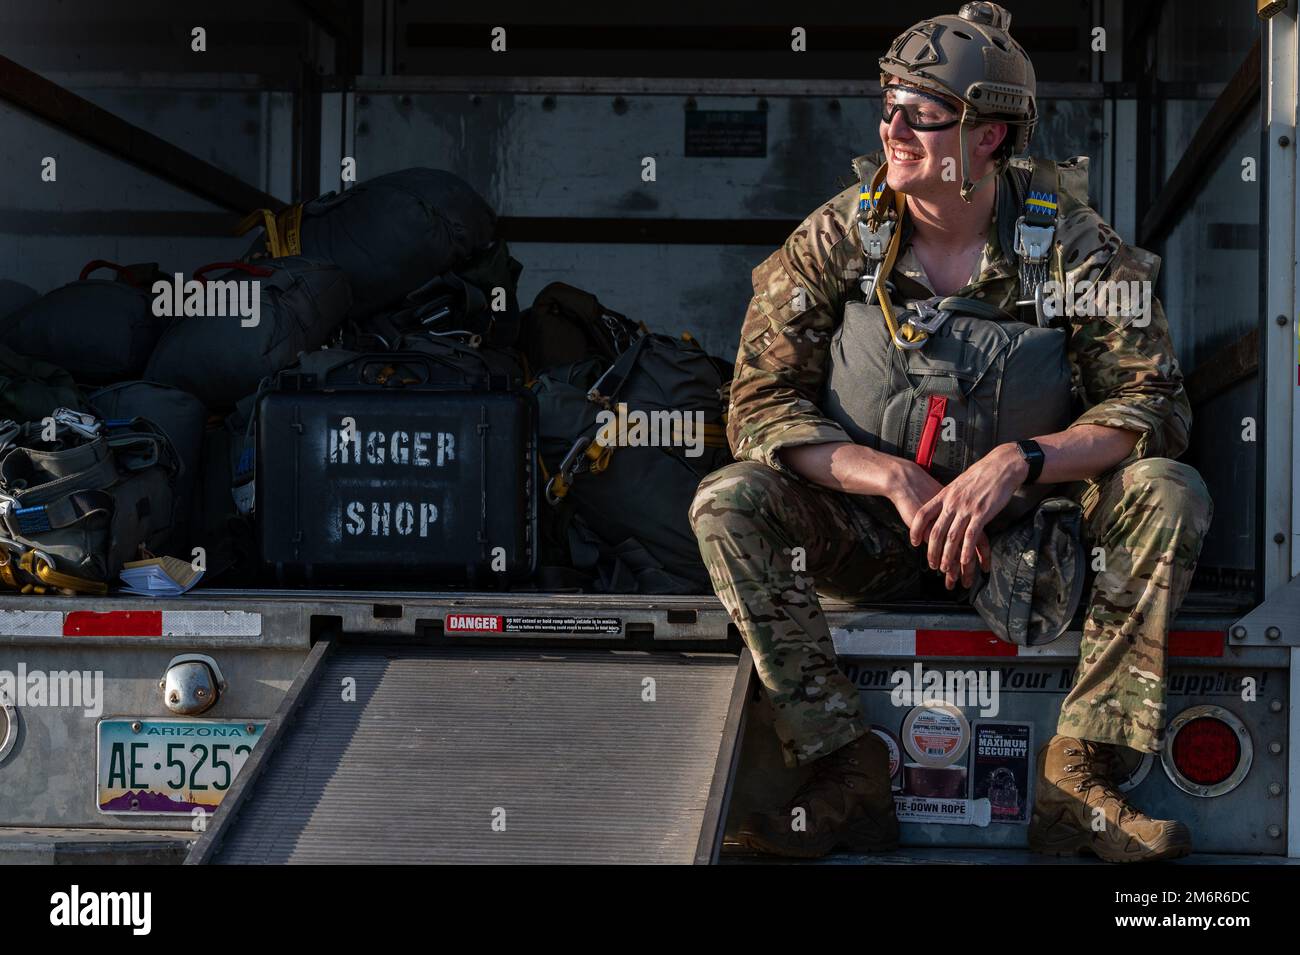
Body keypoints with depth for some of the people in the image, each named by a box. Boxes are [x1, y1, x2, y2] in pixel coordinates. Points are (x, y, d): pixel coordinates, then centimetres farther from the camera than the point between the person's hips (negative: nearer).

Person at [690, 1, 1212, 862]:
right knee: (728, 503, -25)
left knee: (1170, 494, -26)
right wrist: (897, 478, -27)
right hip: (874, 530, 1)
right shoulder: (835, 240, -8)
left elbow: (1155, 404, -14)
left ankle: (1076, 778, -25)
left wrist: (1016, 463, -31)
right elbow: (760, 406, -11)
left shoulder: (1072, 244, -10)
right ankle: (849, 772, -25)